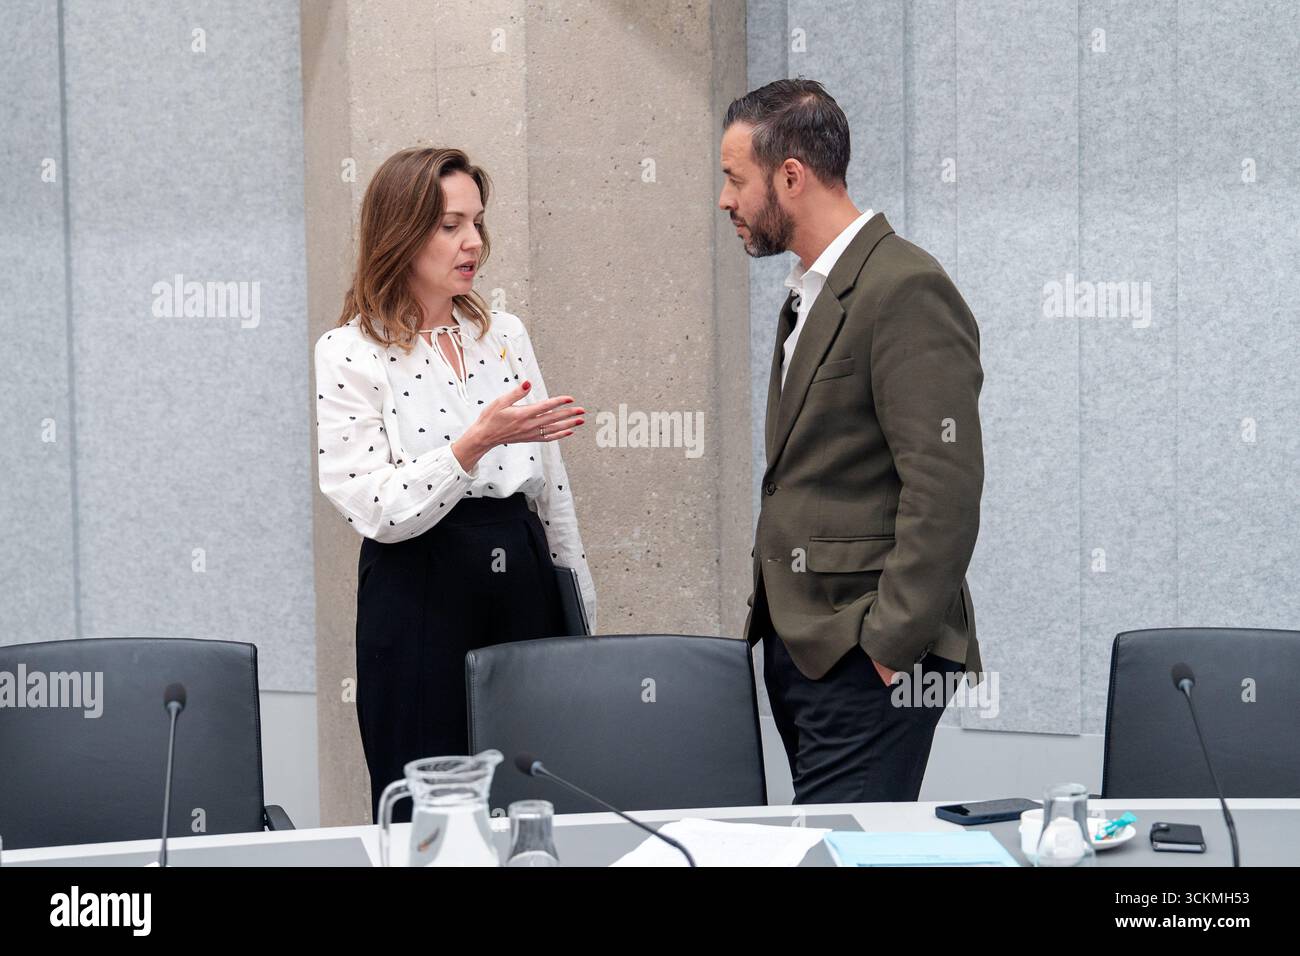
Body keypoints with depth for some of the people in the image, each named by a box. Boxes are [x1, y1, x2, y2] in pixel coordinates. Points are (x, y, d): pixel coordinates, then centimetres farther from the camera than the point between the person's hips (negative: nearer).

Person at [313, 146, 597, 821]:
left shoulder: (505, 334, 11)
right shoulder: (350, 353, -5)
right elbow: (375, 509, -15)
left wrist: (582, 614, 14)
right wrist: (477, 442, -25)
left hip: (522, 579, 5)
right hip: (419, 594, -4)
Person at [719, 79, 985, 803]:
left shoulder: (908, 290, -14)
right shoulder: (810, 291, 18)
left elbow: (943, 490, -19)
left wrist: (891, 645, -19)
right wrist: (778, 619, 16)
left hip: (870, 659, -9)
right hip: (802, 641, 10)